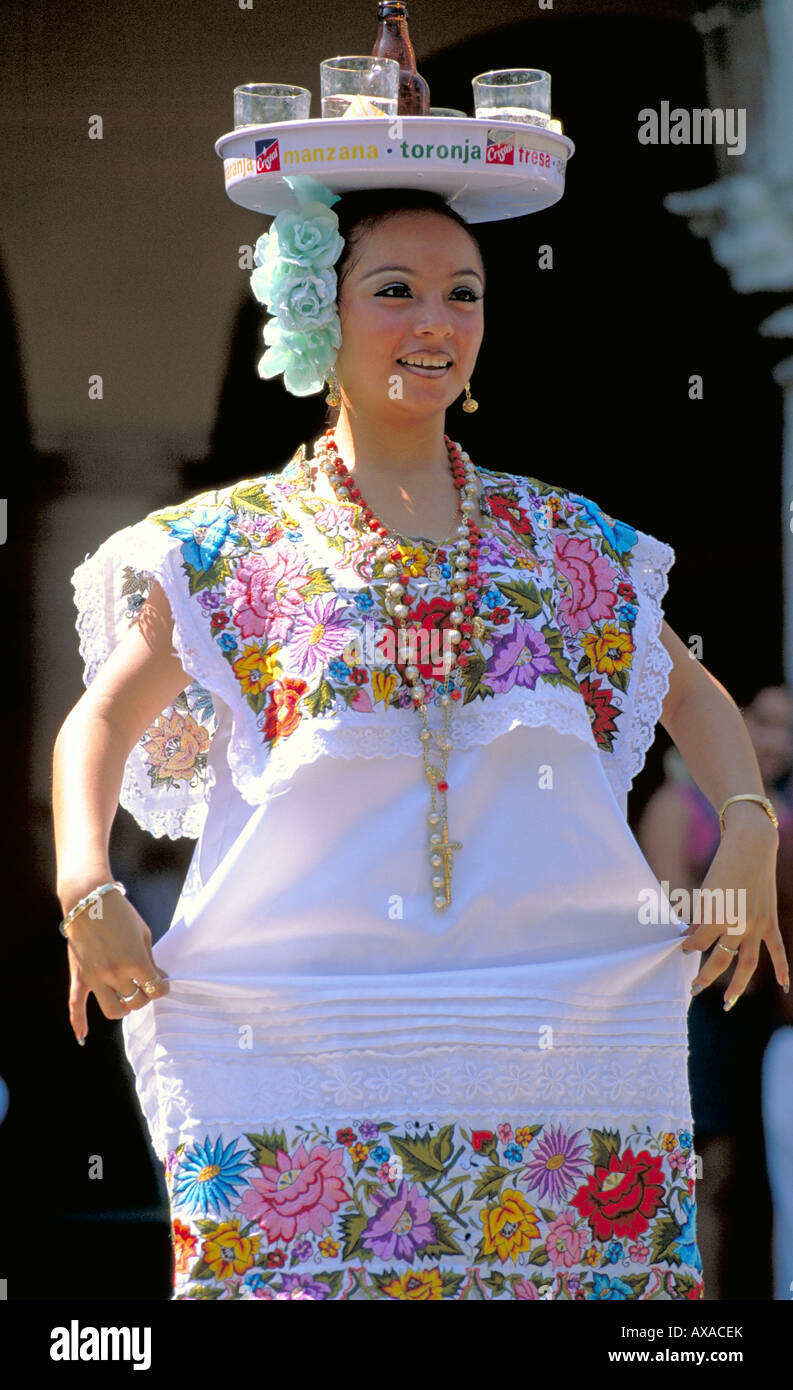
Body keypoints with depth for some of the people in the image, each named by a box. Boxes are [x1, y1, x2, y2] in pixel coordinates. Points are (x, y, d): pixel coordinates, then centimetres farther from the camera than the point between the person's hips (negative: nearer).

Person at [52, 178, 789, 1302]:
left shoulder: (564, 538, 14)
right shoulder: (229, 544, 8)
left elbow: (691, 692, 23)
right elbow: (102, 721, 10)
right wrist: (87, 891, -6)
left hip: (564, 1028, 2)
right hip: (298, 1030, -2)